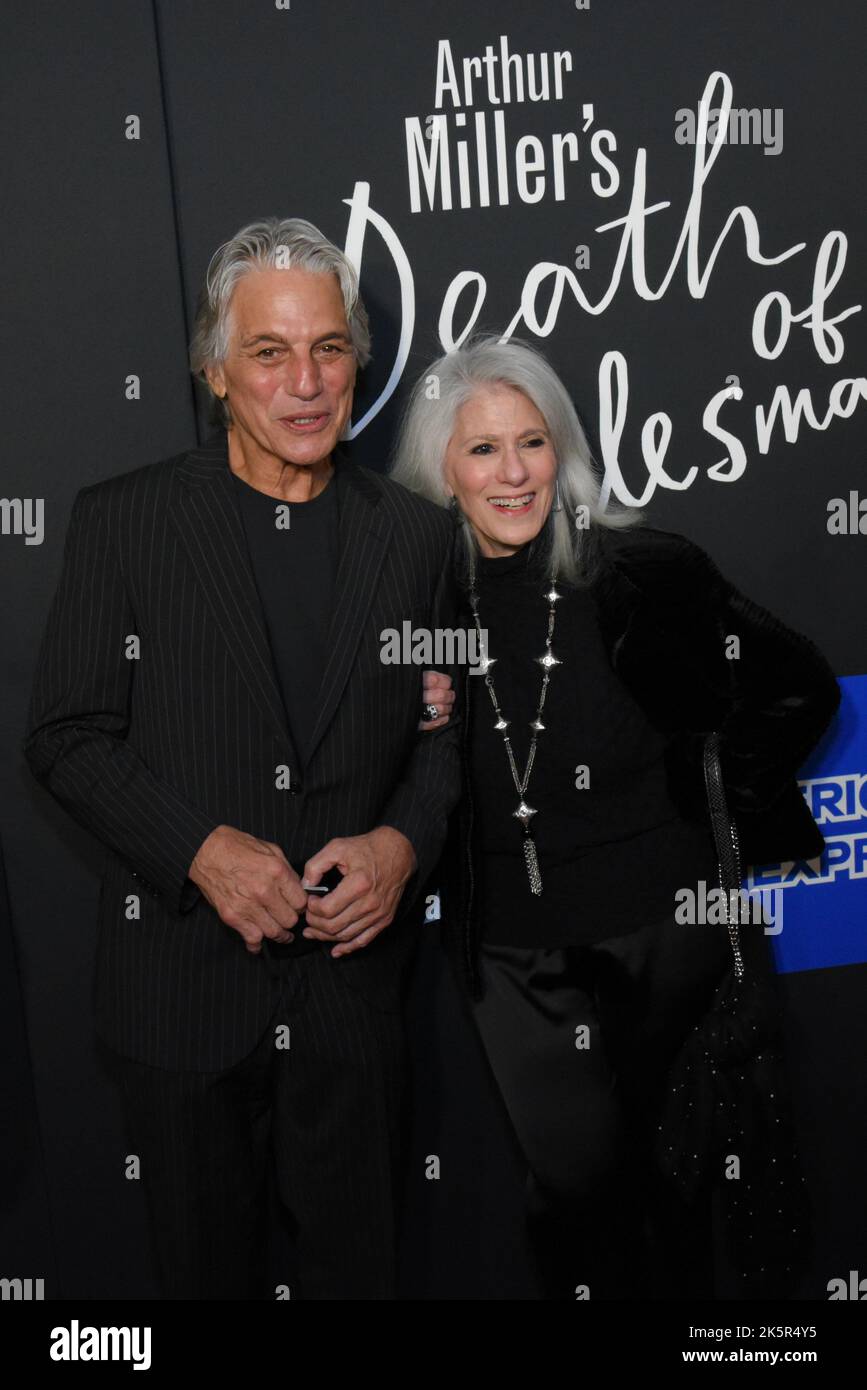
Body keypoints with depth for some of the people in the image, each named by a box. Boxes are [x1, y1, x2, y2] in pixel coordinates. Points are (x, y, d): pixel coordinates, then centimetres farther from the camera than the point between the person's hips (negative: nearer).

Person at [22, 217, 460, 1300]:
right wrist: (202, 849, -19)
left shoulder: (415, 535, 2)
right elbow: (65, 737, -6)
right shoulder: (121, 519, -5)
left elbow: (443, 728, 8)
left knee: (356, 1258, 19)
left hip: (357, 975, 2)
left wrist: (404, 841, -12)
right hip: (184, 978, -1)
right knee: (205, 1263, 20)